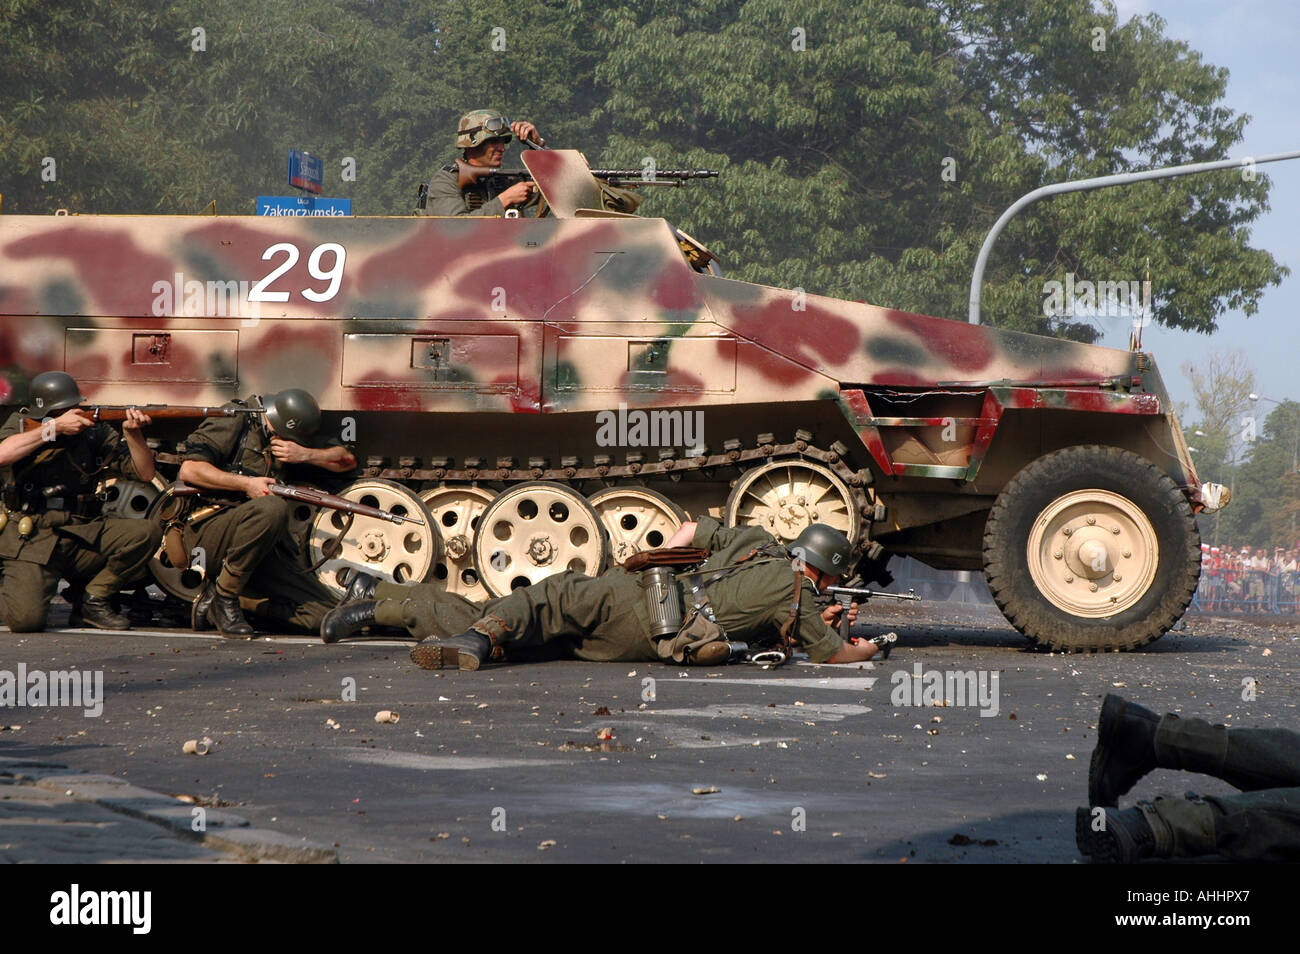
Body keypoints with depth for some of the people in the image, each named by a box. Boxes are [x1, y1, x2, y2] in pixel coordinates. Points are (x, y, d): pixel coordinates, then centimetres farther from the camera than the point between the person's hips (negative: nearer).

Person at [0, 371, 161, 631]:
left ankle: (94, 598, -1)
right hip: (31, 538, -4)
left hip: (82, 534, 4)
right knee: (26, 619, -25)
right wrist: (55, 427, -21)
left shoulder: (95, 432, 7)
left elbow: (145, 473, 4)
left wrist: (133, 434, -13)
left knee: (147, 532, -19)